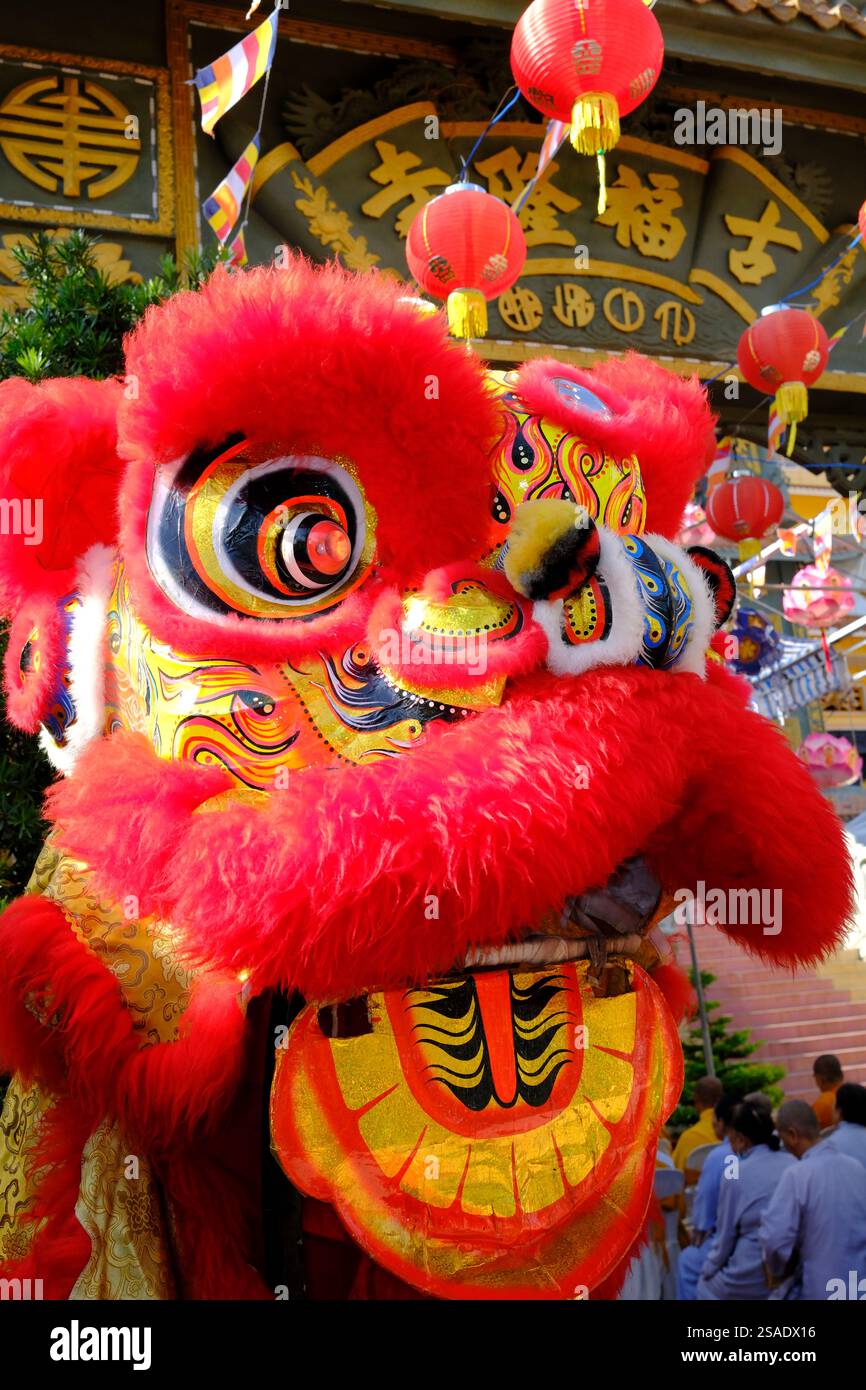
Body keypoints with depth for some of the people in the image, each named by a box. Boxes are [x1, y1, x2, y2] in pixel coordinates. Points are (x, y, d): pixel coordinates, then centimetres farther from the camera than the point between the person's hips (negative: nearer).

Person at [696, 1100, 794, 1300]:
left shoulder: (736, 1174, -14)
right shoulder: (793, 1165, -2)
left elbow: (726, 1235, -5)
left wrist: (707, 1271, 11)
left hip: (751, 1279, -5)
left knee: (706, 1285, 20)